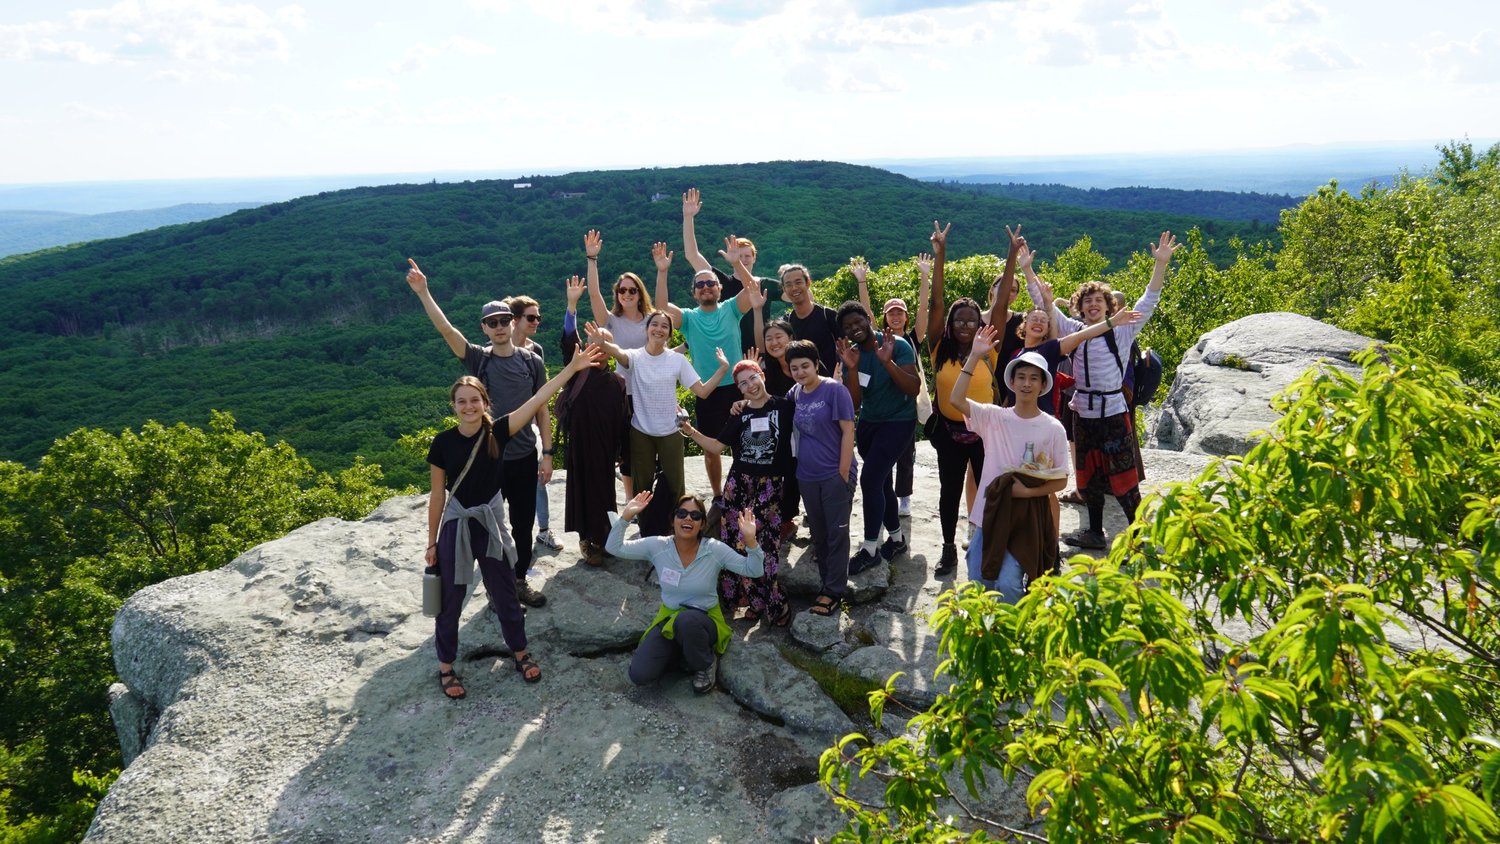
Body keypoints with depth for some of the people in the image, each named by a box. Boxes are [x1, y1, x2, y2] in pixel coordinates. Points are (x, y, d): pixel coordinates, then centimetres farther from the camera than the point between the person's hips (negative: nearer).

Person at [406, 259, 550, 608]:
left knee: (523, 524, 11)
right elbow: (446, 329, -18)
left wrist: (547, 454, 0)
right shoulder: (478, 359, -4)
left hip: (524, 457, 1)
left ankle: (519, 580, 29)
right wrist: (422, 292, -30)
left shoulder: (532, 362, -1)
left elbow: (542, 410, 3)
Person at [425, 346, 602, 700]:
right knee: (450, 601, 11)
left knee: (504, 595, 15)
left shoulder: (497, 431, -9)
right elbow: (437, 495, -2)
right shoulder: (443, 442, -9)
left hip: (491, 525, 1)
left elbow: (536, 400, -16)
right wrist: (432, 542, 3)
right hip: (455, 528, -1)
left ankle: (521, 653, 36)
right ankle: (446, 668, 28)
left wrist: (572, 368, -23)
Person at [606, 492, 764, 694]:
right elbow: (614, 547, -9)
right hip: (668, 618, 2)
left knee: (686, 620, -41)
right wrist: (626, 516, -22)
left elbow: (753, 571, -16)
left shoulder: (715, 550, -15)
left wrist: (750, 540, -33)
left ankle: (706, 663, -9)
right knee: (639, 674, -19)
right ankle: (679, 651, 10)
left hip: (705, 619, -2)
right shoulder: (657, 546, -10)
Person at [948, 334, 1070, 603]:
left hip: (1028, 519, -2)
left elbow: (1061, 480, 0)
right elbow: (956, 399, -17)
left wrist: (1028, 491, -16)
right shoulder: (994, 417, -1)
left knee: (1007, 585, -13)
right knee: (978, 586, 3)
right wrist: (975, 356, -18)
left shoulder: (1053, 428, -4)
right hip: (991, 514, 2)